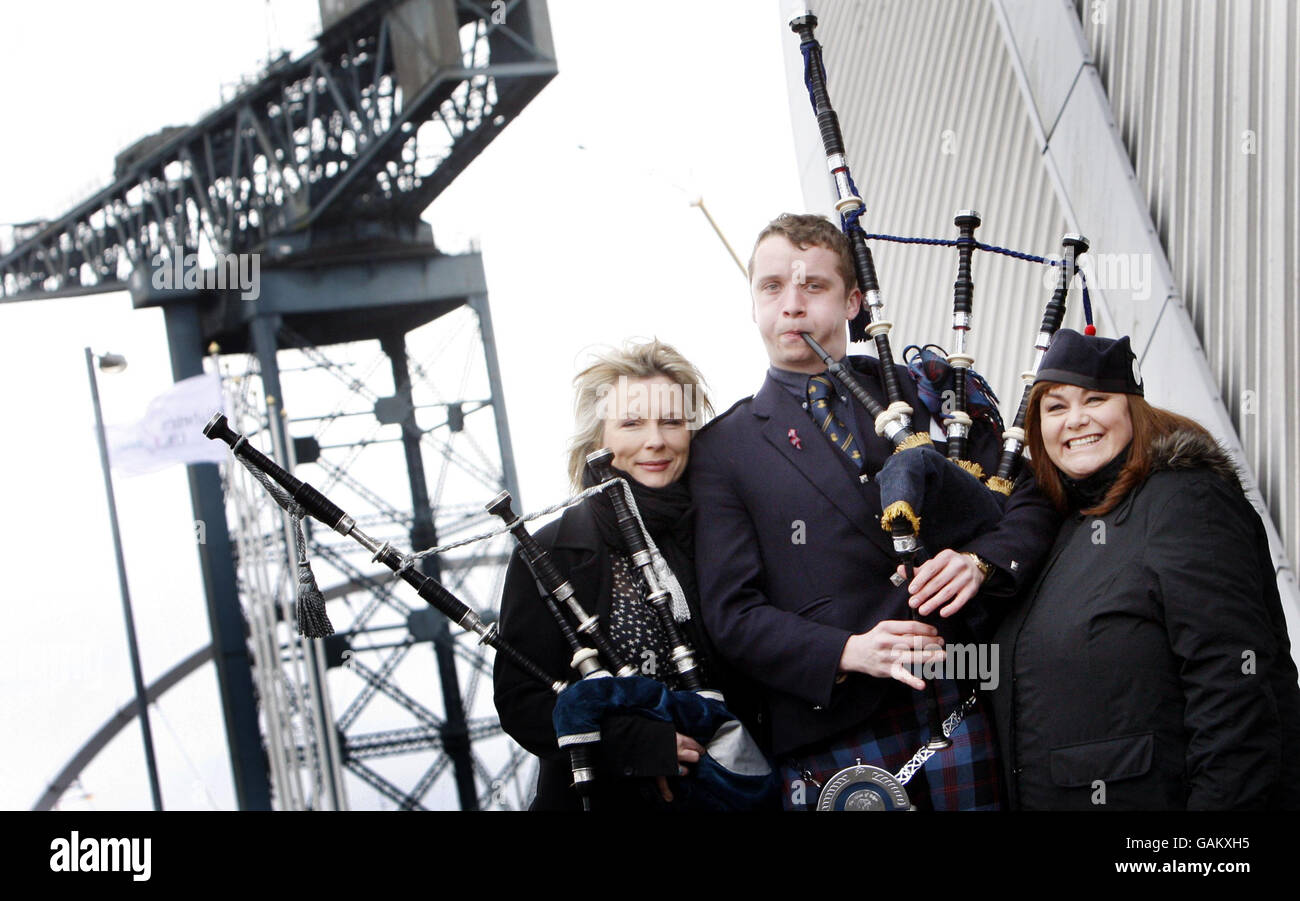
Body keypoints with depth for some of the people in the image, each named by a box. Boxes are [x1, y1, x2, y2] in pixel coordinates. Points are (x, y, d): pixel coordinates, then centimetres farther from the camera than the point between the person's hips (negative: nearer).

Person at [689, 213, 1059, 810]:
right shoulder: (722, 450, 5)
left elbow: (1030, 498, 10)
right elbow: (732, 613, -2)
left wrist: (982, 560, -12)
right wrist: (848, 651, -16)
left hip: (961, 714, 2)